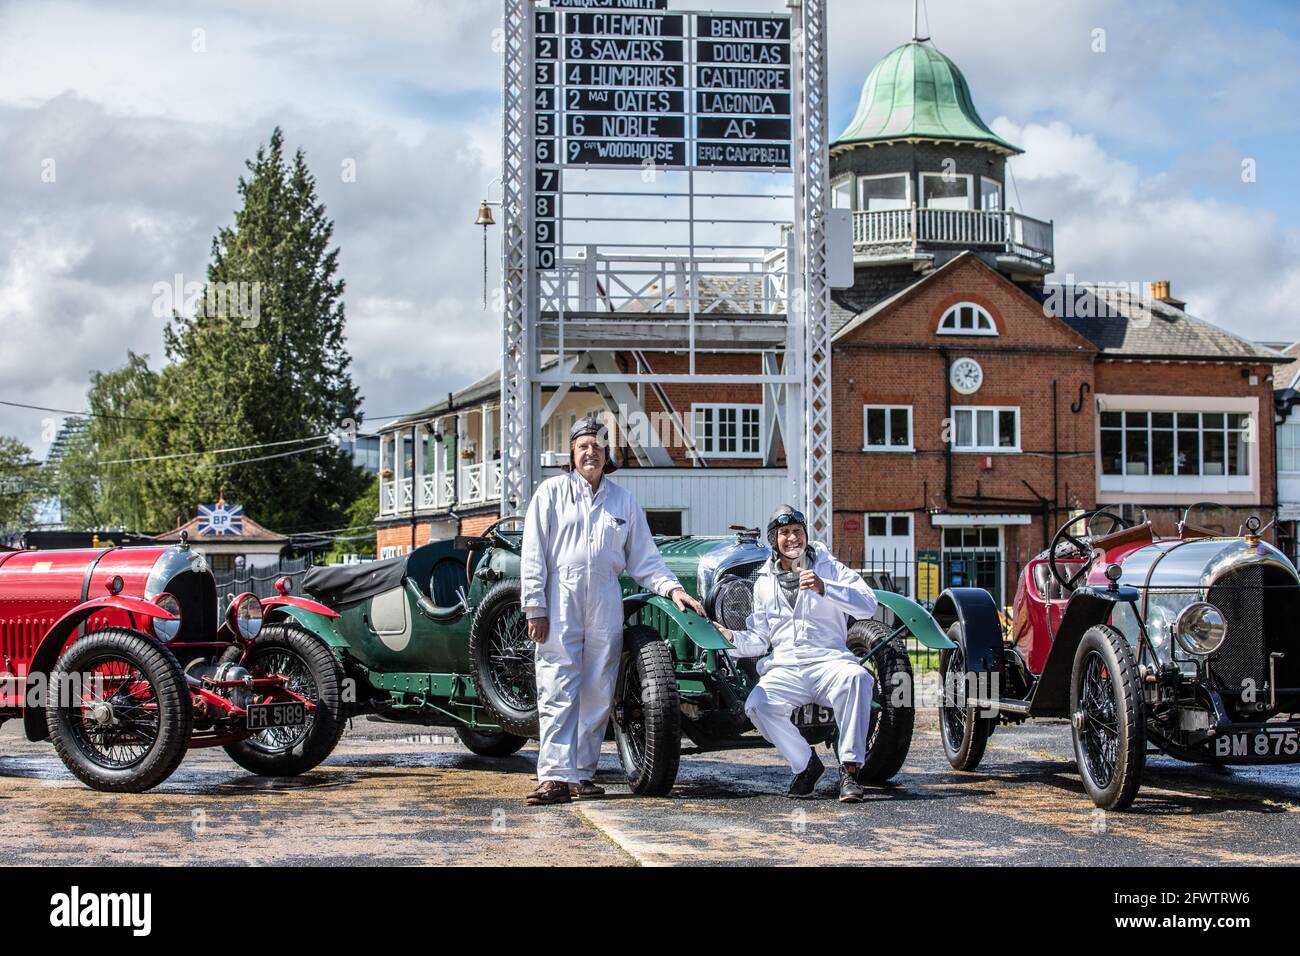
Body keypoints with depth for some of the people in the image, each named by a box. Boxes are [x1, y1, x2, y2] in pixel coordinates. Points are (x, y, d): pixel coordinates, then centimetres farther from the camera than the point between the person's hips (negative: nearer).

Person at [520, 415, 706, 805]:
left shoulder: (624, 500, 17)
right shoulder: (552, 492, 8)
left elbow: (644, 557, 17)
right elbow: (533, 555, 3)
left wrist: (672, 588, 1)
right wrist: (535, 608, -4)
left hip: (605, 606, 3)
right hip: (560, 604, -3)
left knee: (597, 695, 2)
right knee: (557, 692, -10)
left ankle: (582, 774, 10)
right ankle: (555, 776, -14)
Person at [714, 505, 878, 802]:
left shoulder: (829, 568, 12)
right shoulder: (764, 583, 21)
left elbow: (868, 605, -4)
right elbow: (759, 640, 20)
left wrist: (823, 587, -16)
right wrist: (731, 637, -1)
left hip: (828, 663, -2)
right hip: (784, 669, 2)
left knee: (857, 677, -37)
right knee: (757, 705, -30)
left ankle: (850, 769, -29)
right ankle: (806, 764, -7)